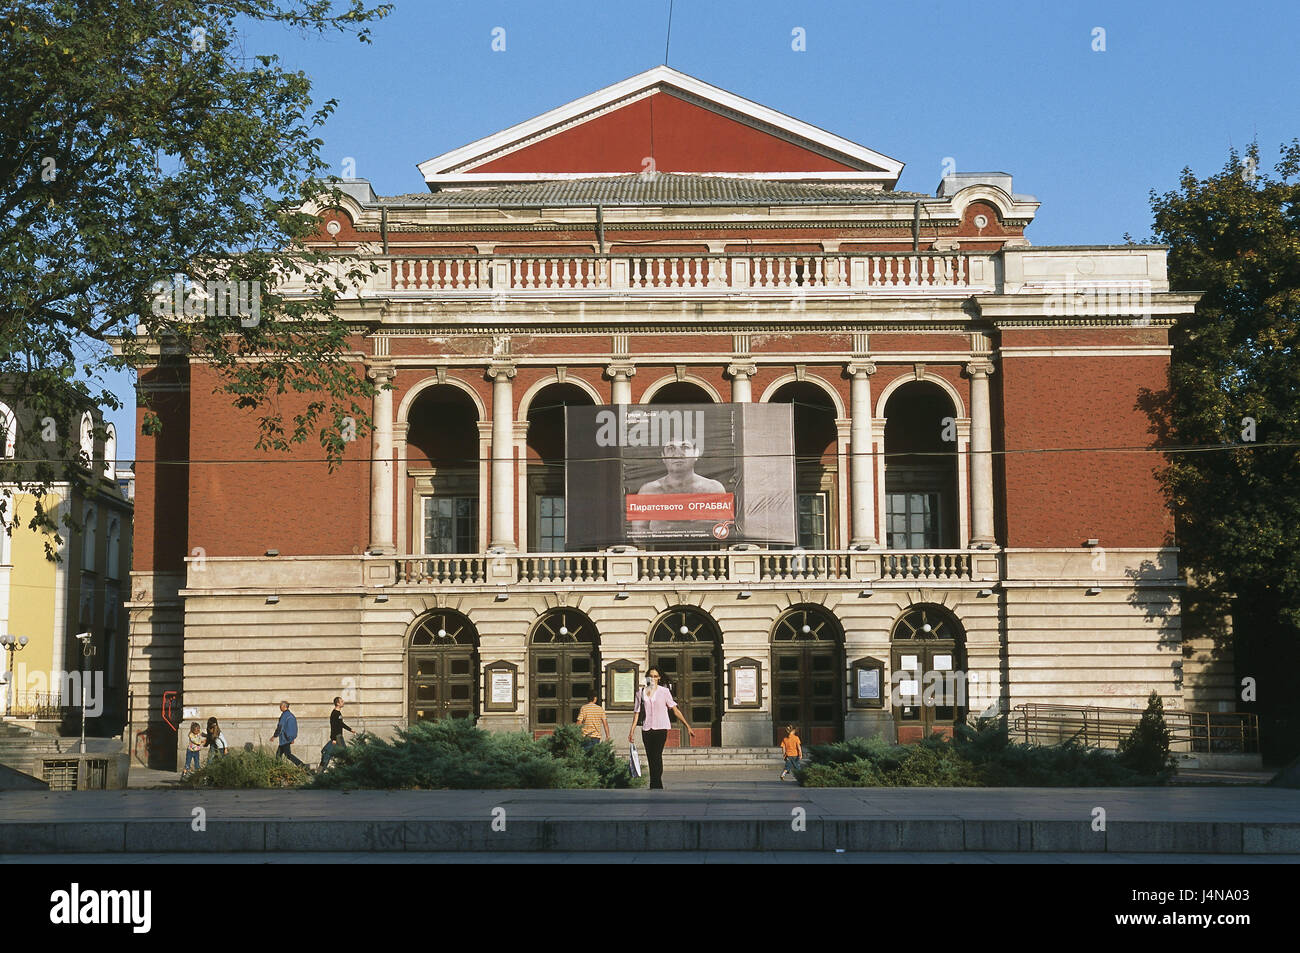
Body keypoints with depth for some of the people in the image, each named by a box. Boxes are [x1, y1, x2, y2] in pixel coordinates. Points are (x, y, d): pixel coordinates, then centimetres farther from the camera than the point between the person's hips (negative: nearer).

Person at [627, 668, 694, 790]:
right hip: (646, 729, 3)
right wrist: (632, 729, 3)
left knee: (657, 756, -16)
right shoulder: (641, 693, 11)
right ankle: (658, 785, 10)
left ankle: (655, 785, -18)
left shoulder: (664, 692, 4)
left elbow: (675, 710, 4)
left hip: (660, 728, -3)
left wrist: (687, 726, 1)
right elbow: (637, 712, 12)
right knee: (650, 758, 2)